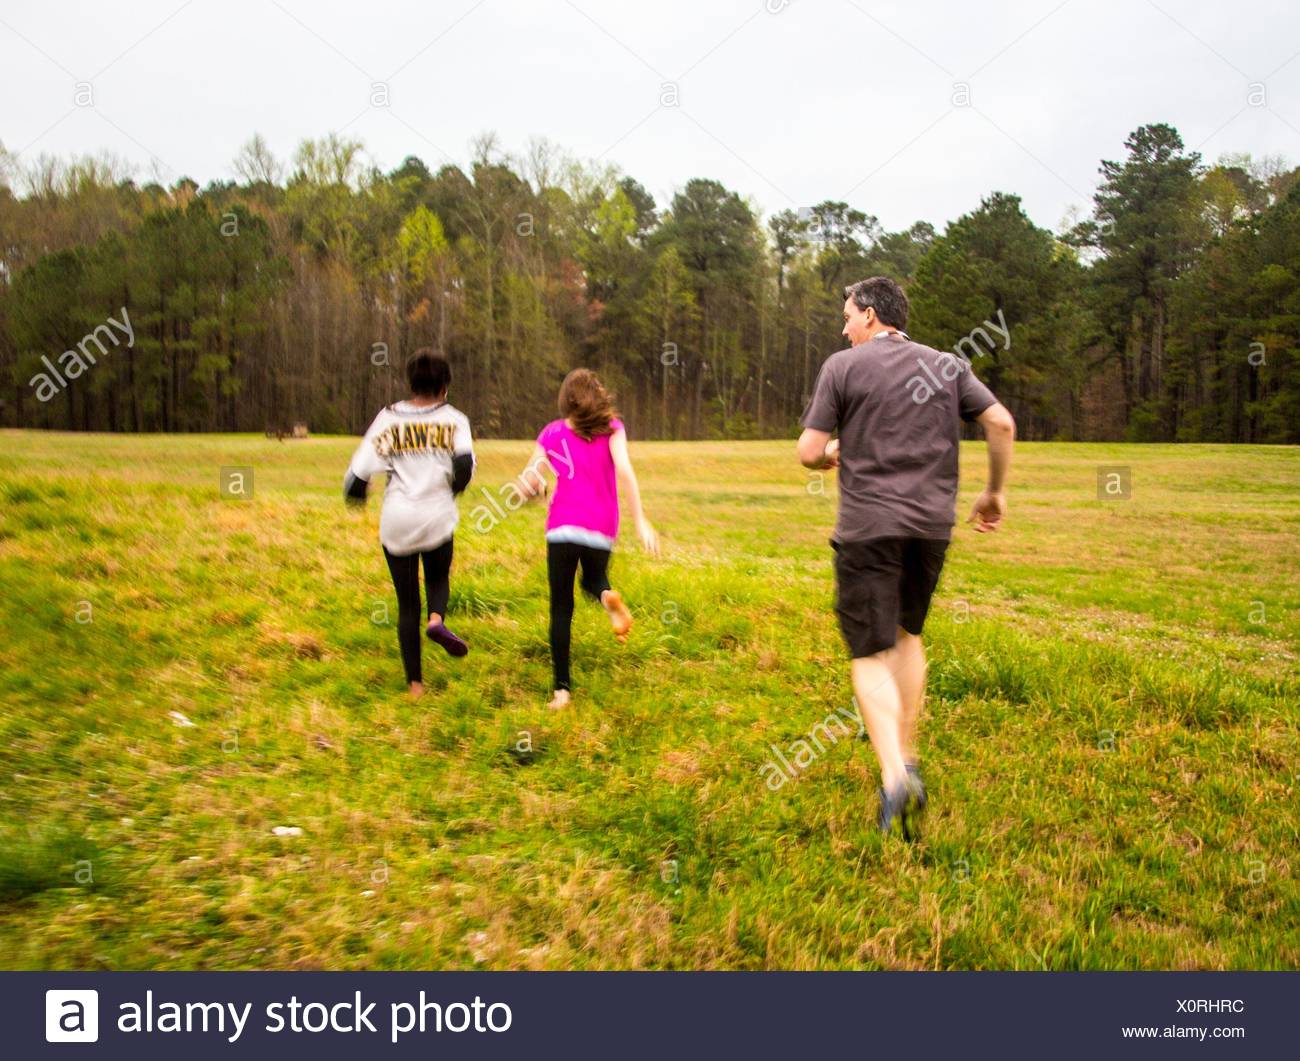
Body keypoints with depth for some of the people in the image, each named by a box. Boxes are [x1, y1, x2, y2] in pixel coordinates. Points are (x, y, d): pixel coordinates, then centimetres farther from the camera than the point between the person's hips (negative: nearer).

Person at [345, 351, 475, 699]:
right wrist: (455, 487, 5)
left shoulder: (388, 418, 4)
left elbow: (359, 470, -2)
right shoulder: (453, 419, 1)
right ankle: (437, 619, -7)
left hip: (396, 523, 1)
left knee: (407, 604, 13)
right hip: (437, 517, -1)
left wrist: (357, 495, 19)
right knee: (438, 578, 26)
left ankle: (415, 683, 14)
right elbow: (465, 462, -16)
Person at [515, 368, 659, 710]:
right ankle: (608, 595, -7)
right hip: (601, 530, 0)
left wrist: (535, 487, 30)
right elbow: (624, 471, -11)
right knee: (593, 580, 29)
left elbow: (527, 480, 6)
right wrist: (641, 521, -12)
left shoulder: (552, 432, 8)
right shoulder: (611, 427, 4)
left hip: (561, 528, 0)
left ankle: (562, 688, 1)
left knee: (561, 609, 7)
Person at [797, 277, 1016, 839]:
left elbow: (809, 452, -4)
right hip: (933, 523, 4)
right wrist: (995, 493, 14)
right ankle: (906, 753, 25)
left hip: (868, 525, -4)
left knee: (871, 653, -1)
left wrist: (832, 455, 19)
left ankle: (895, 775, -19)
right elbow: (1001, 422, 3)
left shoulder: (842, 365, 0)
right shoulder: (948, 365, 12)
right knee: (908, 633, 23)